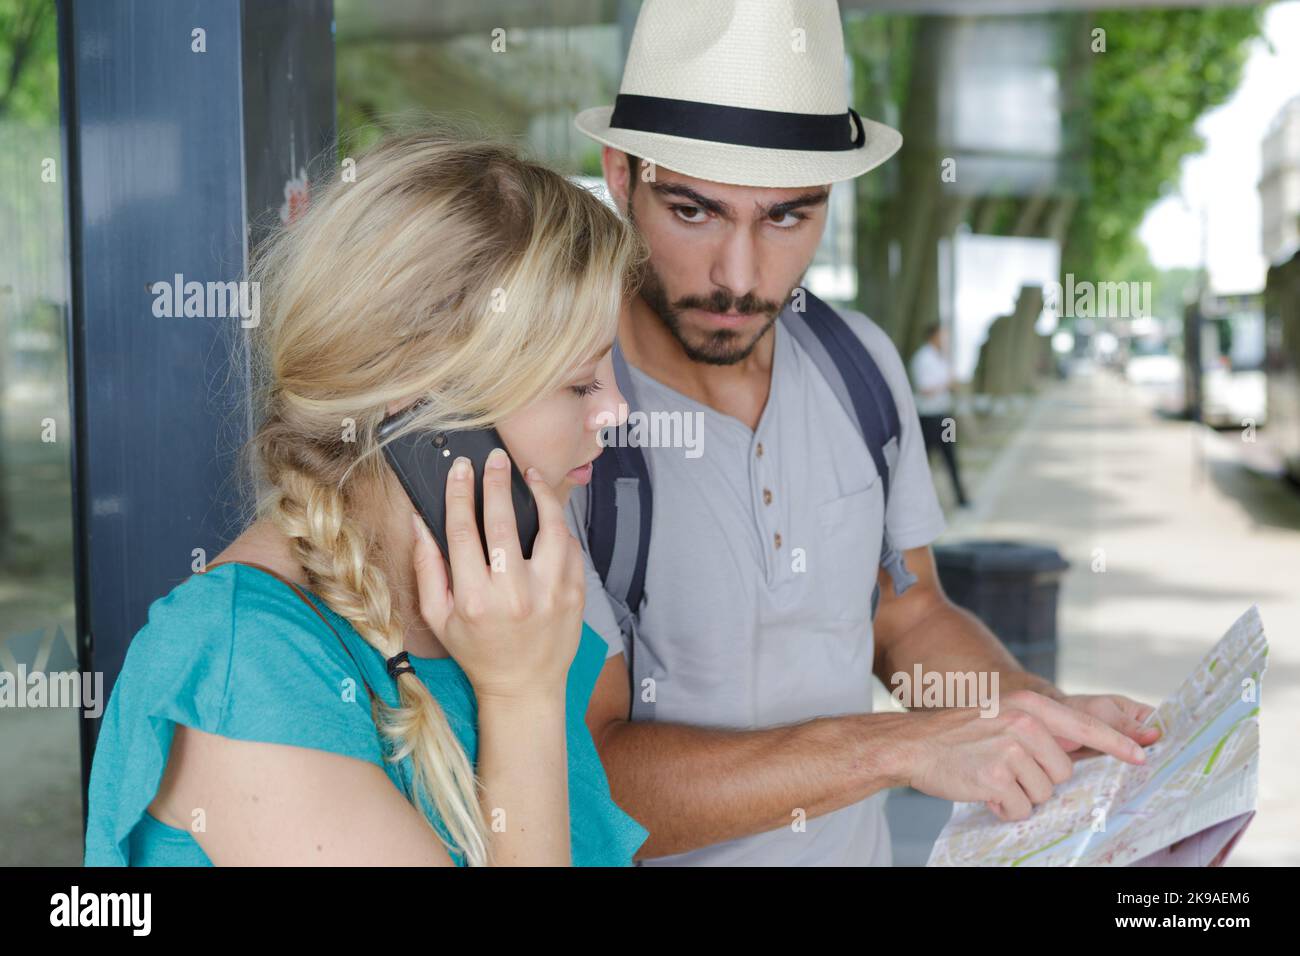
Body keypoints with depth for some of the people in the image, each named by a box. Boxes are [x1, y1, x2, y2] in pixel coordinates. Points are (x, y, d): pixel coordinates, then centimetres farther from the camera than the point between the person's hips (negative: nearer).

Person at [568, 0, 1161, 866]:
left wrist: (1051, 719, -6)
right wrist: (906, 747, -27)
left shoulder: (861, 361, -1)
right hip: (660, 857, -4)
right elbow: (585, 779, -22)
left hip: (860, 847, 5)